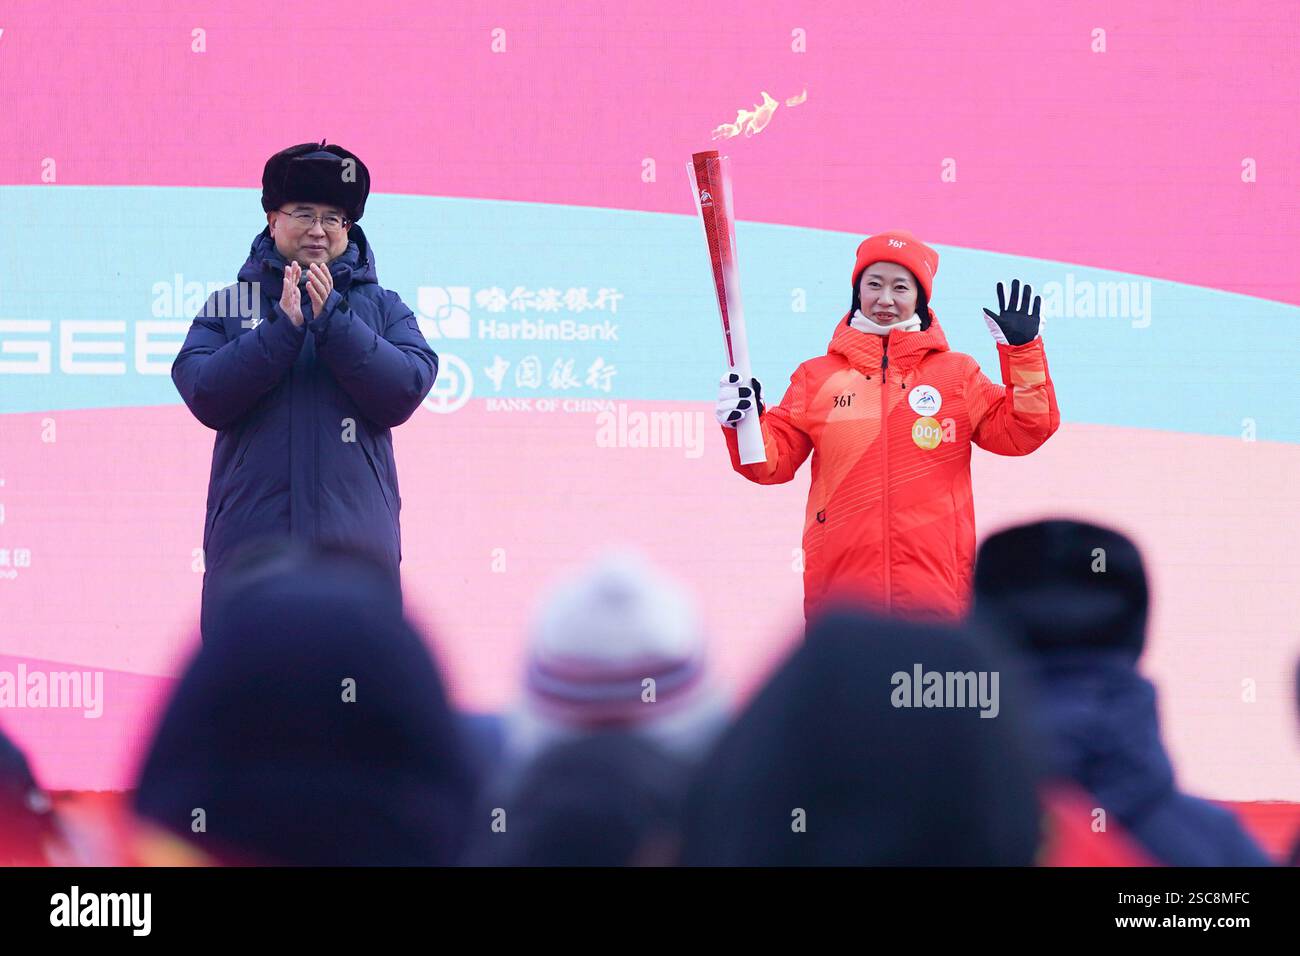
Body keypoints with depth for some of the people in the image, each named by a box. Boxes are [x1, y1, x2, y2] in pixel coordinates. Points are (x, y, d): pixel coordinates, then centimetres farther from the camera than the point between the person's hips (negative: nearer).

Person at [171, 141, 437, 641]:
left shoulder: (383, 308, 12)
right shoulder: (228, 305, 11)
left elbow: (402, 394, -4)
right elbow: (207, 397, -4)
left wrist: (333, 319, -11)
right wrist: (283, 328, -12)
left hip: (355, 543, 0)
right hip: (249, 539, 0)